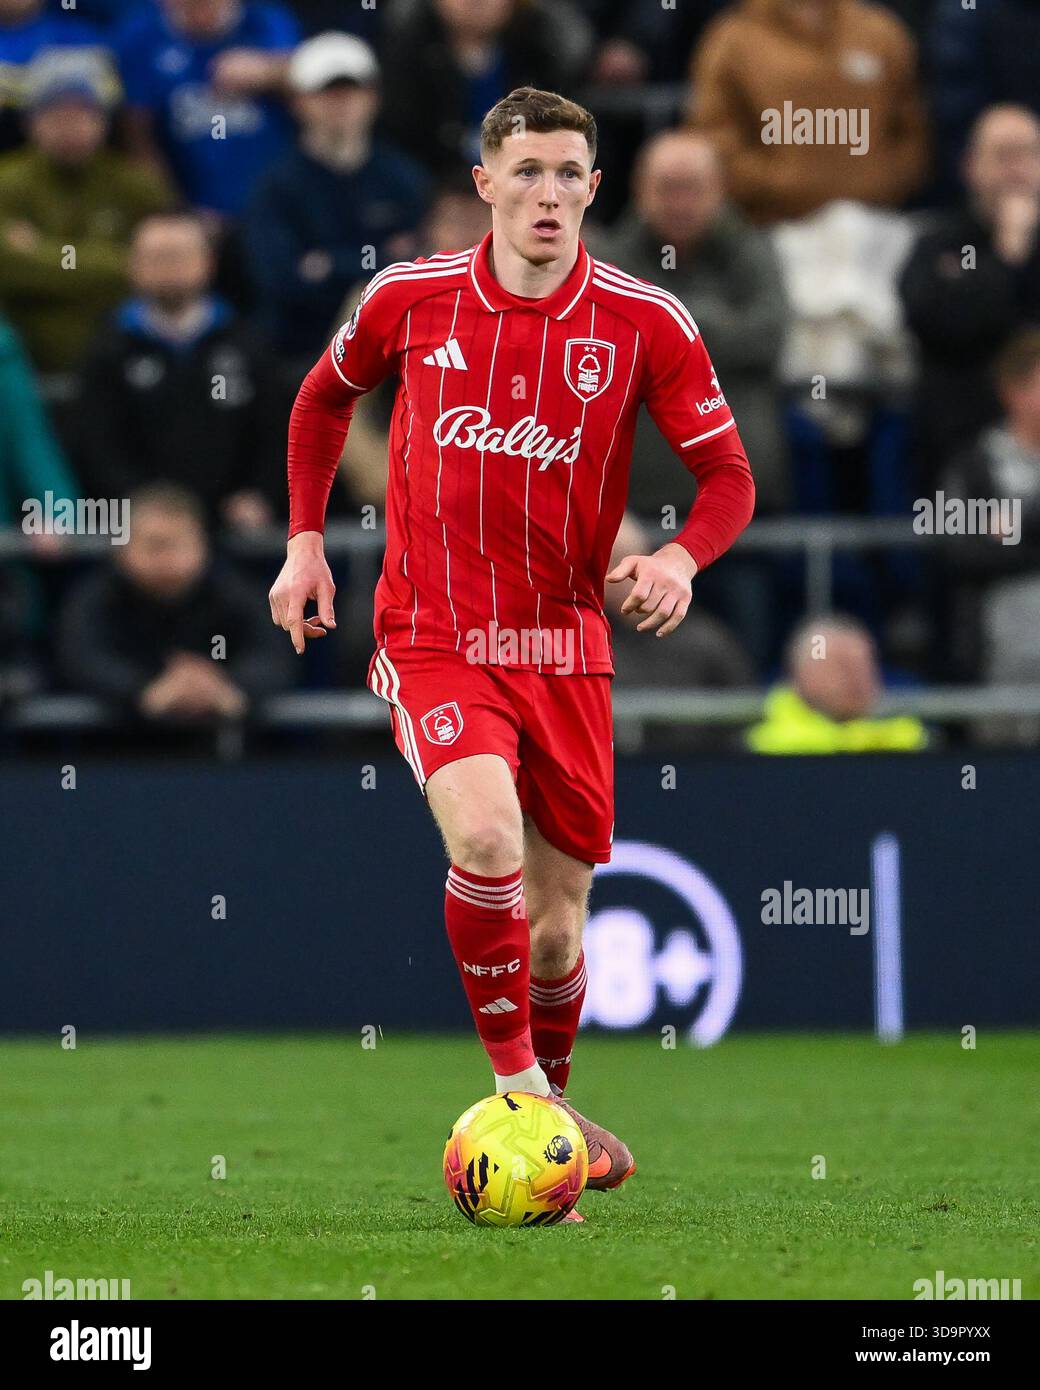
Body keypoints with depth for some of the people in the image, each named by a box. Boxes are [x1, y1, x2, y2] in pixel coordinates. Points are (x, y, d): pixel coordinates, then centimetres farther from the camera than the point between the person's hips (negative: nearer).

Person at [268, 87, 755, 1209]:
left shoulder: (644, 322, -5)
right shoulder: (410, 298, -2)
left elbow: (727, 474, -1)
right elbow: (324, 397, 18)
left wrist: (680, 557, -21)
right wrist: (305, 540, 12)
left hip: (564, 644, 2)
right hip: (432, 640, -2)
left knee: (557, 929, 8)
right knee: (488, 835, -29)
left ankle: (549, 1107, 35)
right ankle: (518, 1095, -18)